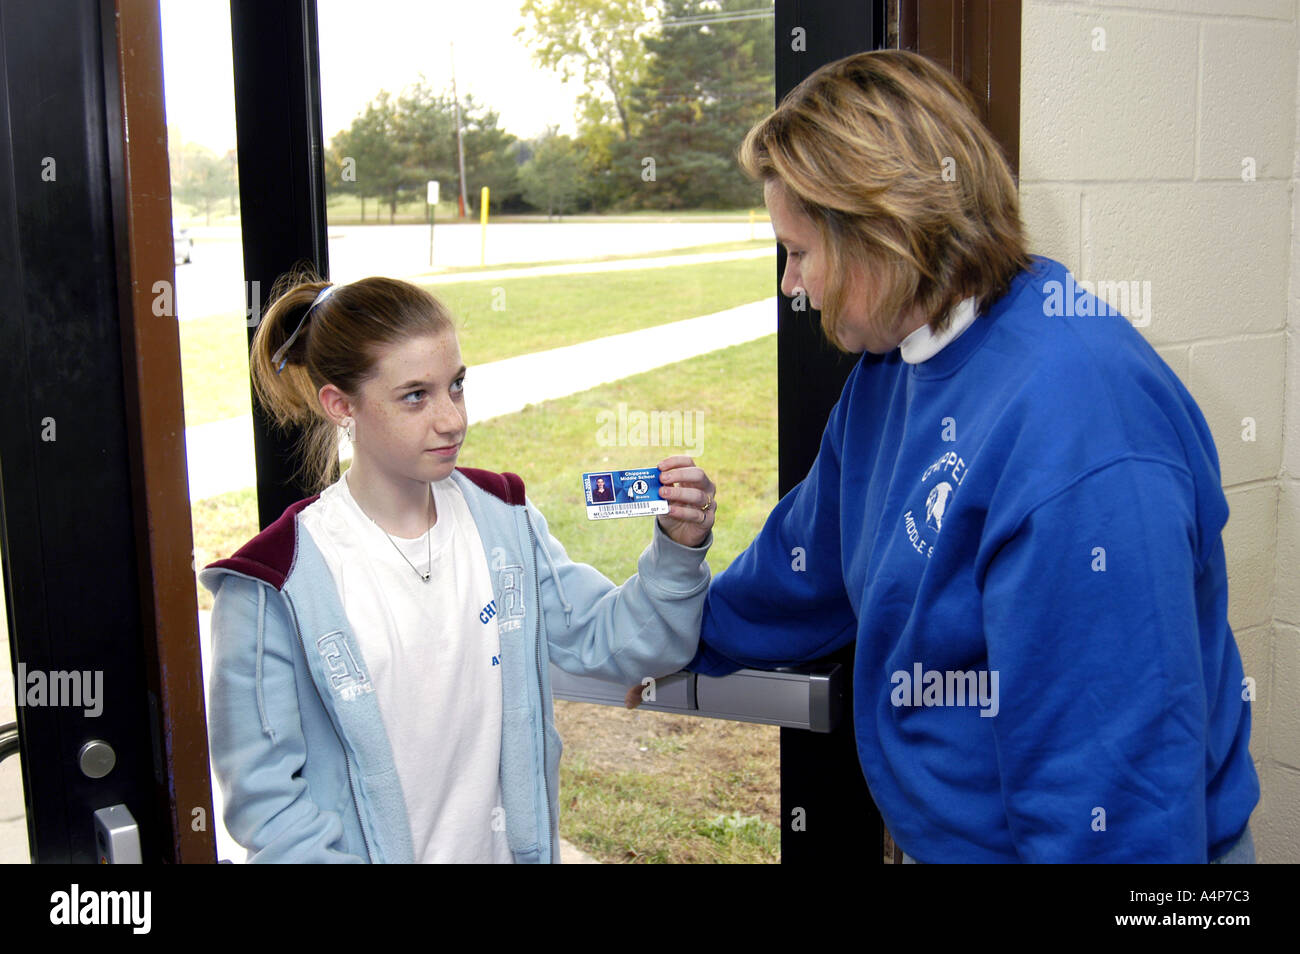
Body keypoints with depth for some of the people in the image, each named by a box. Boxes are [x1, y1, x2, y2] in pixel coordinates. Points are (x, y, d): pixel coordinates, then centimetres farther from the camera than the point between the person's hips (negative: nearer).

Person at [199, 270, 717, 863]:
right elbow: (262, 792, -14)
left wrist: (677, 549, -18)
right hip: (366, 850, -4)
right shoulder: (273, 586, -18)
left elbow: (616, 641, -4)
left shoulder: (503, 518, -6)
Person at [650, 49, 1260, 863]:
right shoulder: (895, 363, 2)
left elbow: (1111, 746, -31)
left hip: (1050, 841, -9)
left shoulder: (1074, 422, -31)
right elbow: (808, 563, 16)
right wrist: (678, 643, 25)